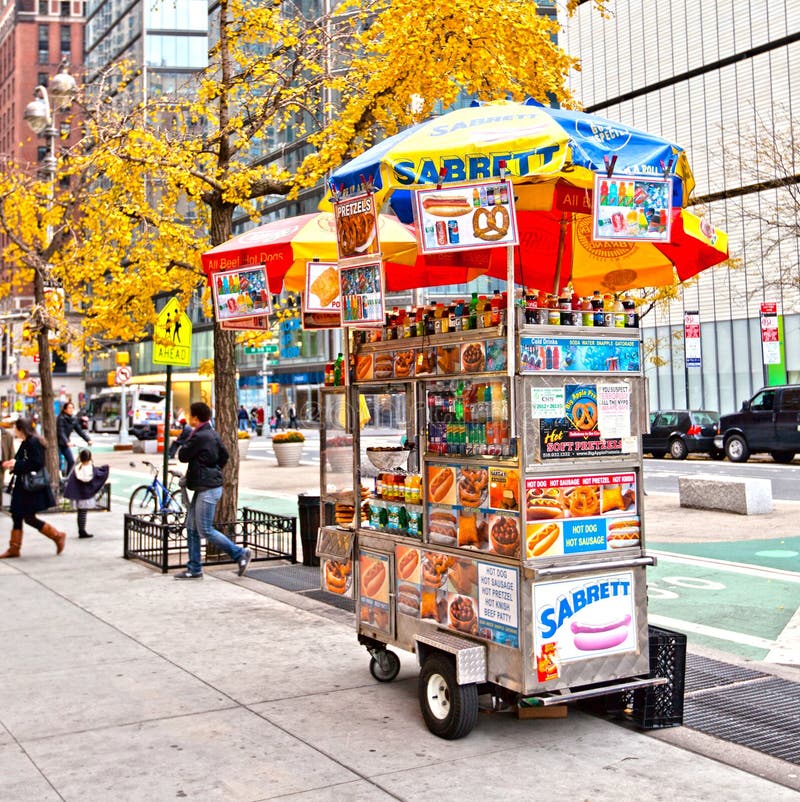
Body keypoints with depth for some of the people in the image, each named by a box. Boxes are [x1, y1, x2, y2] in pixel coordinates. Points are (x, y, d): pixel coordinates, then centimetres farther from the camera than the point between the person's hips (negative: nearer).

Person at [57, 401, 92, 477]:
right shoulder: (61, 418, -19)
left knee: (71, 461, -1)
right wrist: (67, 442, -42)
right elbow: (61, 432, -28)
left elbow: (79, 430, -1)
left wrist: (88, 440, -12)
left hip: (65, 444, 6)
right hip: (57, 443, -6)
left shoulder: (73, 419, 1)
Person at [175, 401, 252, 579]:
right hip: (203, 487, 10)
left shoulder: (199, 436, -19)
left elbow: (183, 456, -11)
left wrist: (185, 443, 5)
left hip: (207, 489, -10)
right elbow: (224, 455, 19)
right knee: (192, 528, 11)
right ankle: (194, 569, 14)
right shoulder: (212, 434, 11)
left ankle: (240, 554, 1)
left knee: (205, 530, -6)